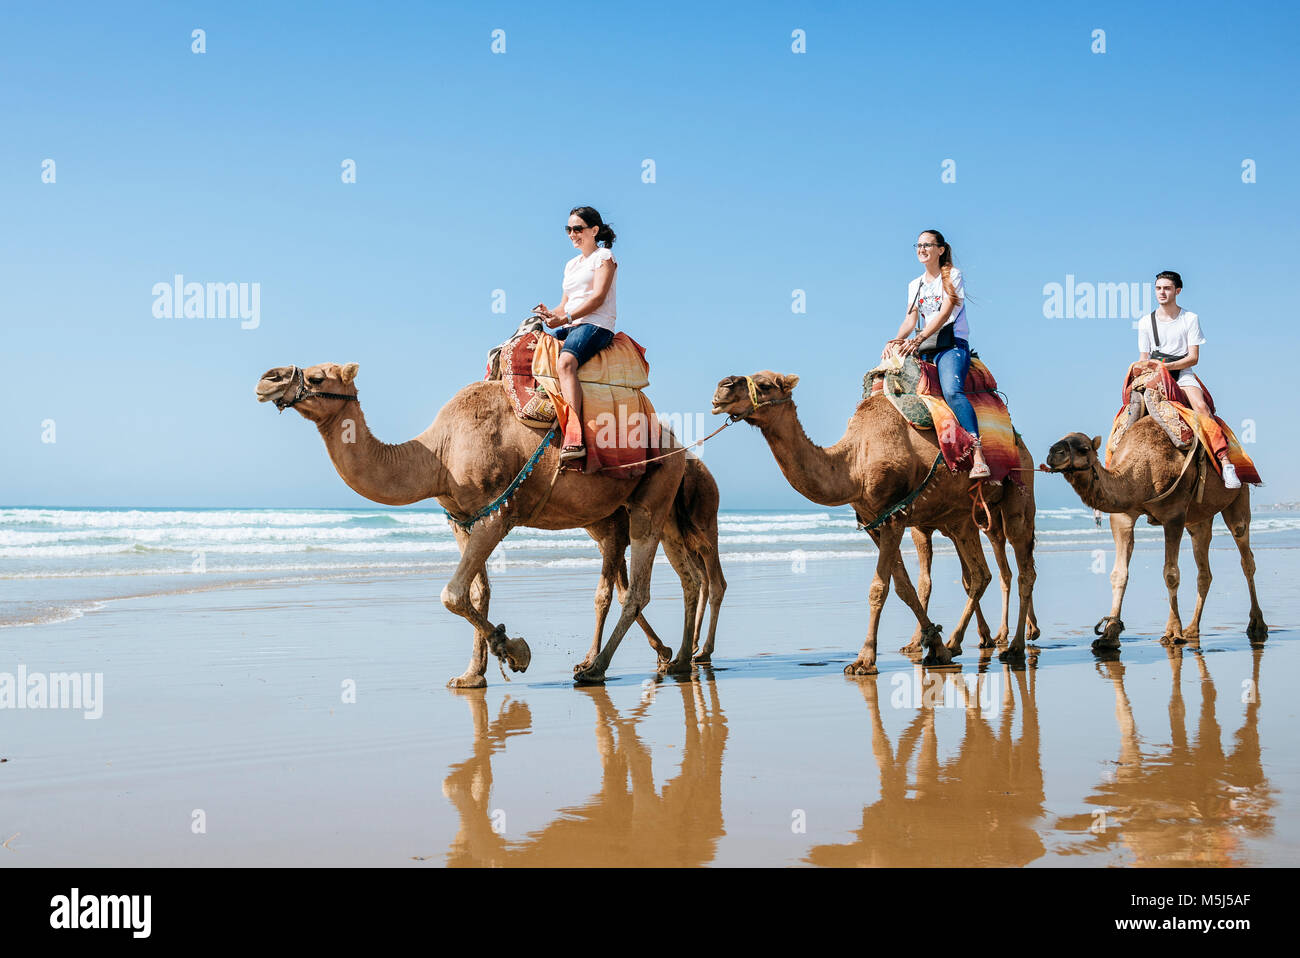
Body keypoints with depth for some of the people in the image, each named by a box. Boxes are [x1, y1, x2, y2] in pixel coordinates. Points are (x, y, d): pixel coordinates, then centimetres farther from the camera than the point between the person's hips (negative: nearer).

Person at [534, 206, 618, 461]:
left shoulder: (604, 257, 4)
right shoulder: (571, 265, 28)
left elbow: (598, 297, -9)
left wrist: (566, 317, -18)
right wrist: (551, 314, 1)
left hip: (596, 325, -9)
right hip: (571, 327, 9)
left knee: (565, 362, -37)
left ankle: (574, 434, -51)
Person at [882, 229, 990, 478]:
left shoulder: (953, 275, 3)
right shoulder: (914, 285, 21)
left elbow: (945, 313, -9)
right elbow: (910, 319, 14)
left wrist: (919, 339, -21)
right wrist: (897, 340, -9)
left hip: (951, 344, -7)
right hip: (923, 348, 7)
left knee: (952, 391, -31)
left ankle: (978, 458, -42)